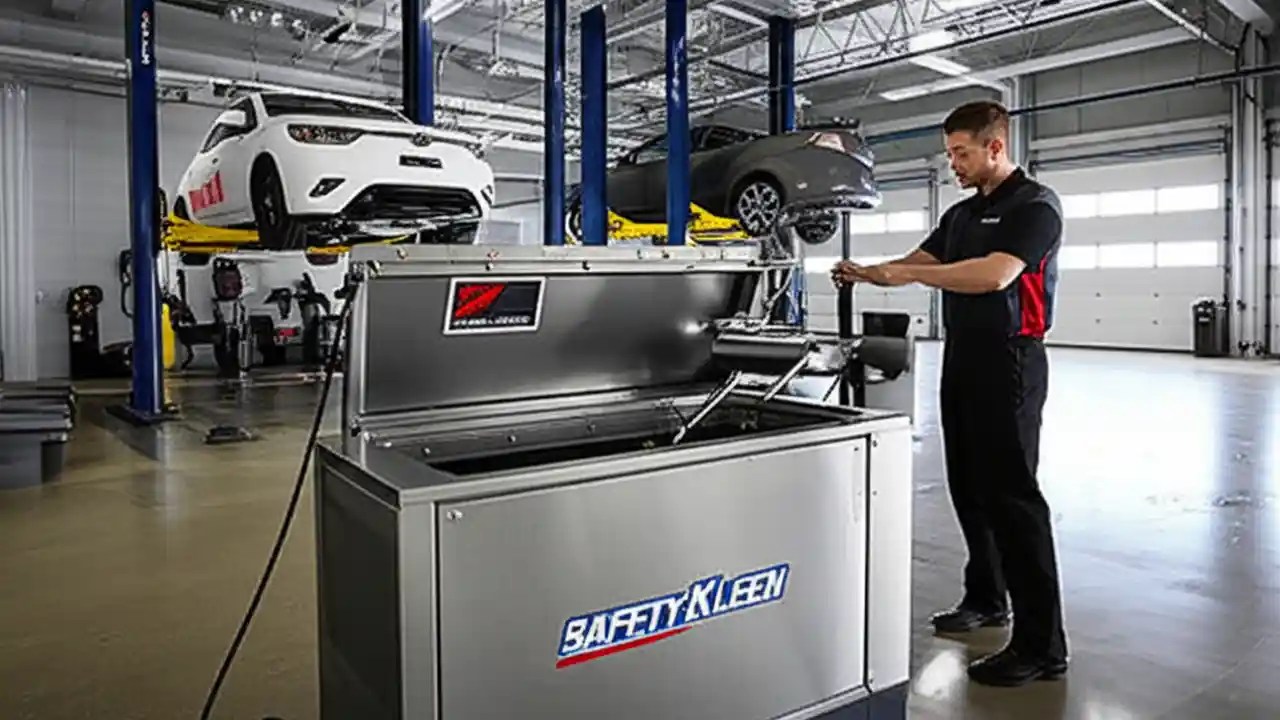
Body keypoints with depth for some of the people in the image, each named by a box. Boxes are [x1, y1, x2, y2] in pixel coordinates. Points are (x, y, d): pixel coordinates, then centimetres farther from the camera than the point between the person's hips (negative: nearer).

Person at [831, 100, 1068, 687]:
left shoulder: (1034, 205, -10)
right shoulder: (961, 213, 17)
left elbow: (995, 274, -24)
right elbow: (919, 263, 15)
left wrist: (905, 273, -22)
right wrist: (866, 274, -4)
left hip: (1008, 364, -9)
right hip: (962, 361, 9)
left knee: (1011, 495, -9)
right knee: (969, 488, 14)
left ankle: (1042, 645, -2)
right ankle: (986, 599, 29)